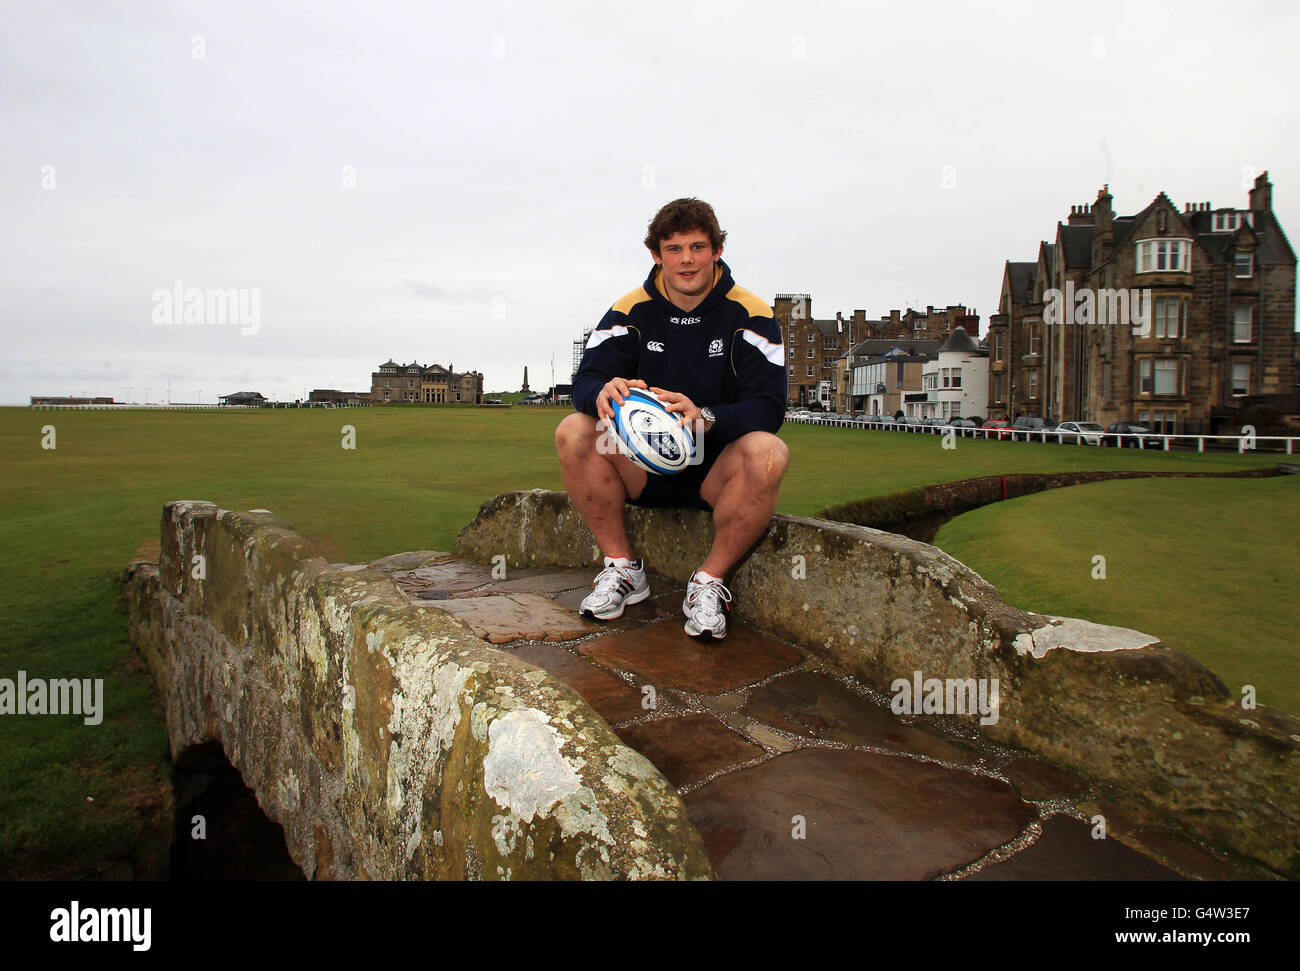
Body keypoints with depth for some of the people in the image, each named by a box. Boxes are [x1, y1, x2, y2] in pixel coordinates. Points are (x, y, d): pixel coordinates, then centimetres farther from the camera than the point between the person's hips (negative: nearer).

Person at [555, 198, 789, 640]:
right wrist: (603, 392, -35)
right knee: (573, 432, -23)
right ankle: (622, 567, -10)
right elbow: (585, 380, -8)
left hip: (716, 471, -2)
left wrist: (705, 417, -36)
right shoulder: (632, 310, 2)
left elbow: (769, 407, -15)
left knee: (768, 453, -34)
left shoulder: (749, 315, -5)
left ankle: (710, 580, -16)